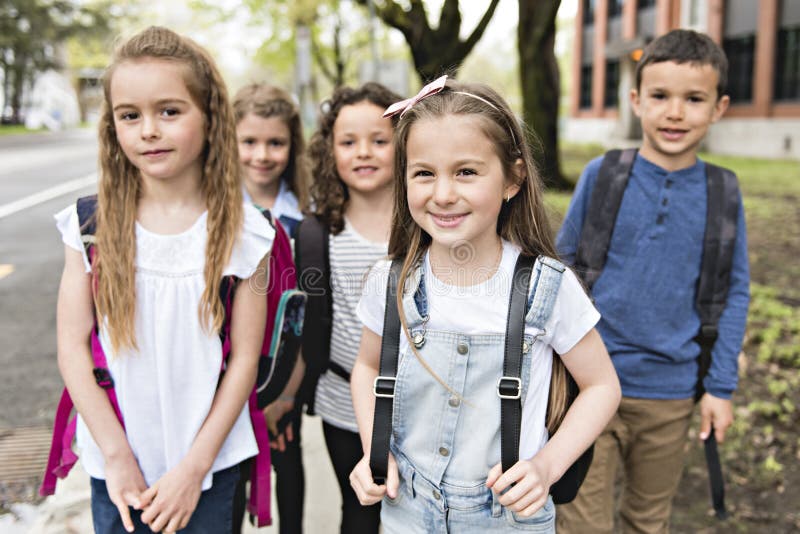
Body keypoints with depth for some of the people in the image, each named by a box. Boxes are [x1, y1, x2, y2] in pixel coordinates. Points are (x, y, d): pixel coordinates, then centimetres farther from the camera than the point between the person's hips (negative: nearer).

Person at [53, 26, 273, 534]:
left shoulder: (243, 233, -9)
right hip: (116, 465, 1)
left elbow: (245, 357, -8)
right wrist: (118, 456, -8)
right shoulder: (92, 224, -6)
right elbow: (73, 345, -5)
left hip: (209, 463, -1)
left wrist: (194, 466, -10)